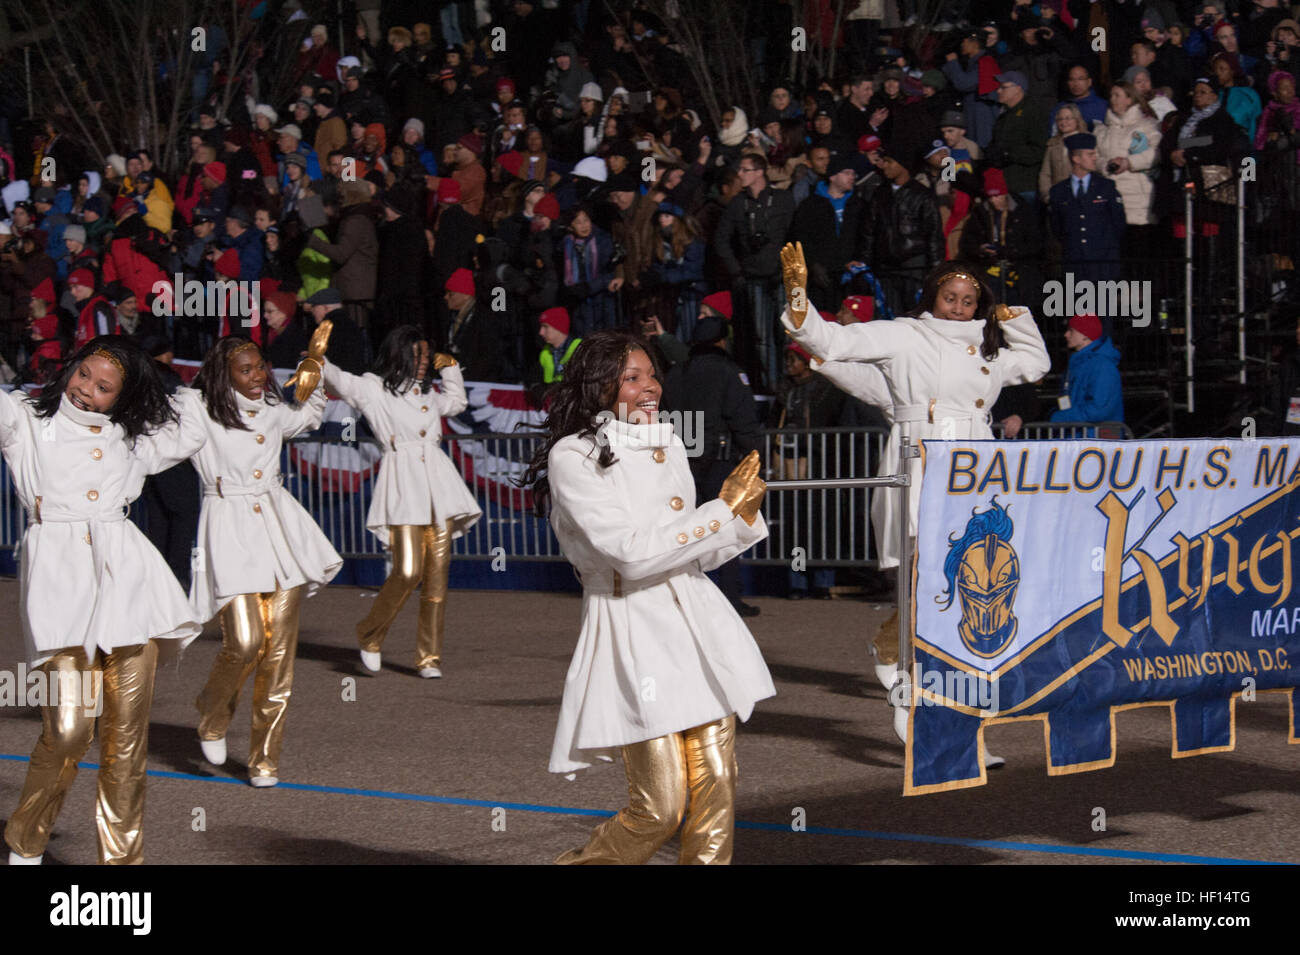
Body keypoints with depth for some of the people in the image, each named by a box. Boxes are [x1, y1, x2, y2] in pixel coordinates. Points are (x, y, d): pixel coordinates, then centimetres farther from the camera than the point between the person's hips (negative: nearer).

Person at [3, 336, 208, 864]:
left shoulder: (131, 438, 22)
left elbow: (192, 432, 34)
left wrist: (148, 382, 25)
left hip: (125, 575, 4)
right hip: (60, 574, -4)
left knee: (128, 736, 0)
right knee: (68, 731, -14)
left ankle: (122, 856, 9)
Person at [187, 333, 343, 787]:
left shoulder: (273, 412, 16)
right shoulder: (195, 408, 0)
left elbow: (309, 415, 38)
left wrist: (315, 360, 33)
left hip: (280, 526, 5)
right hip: (230, 528, -5)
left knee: (279, 651, 1)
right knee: (245, 641, -17)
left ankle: (264, 759, 10)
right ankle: (212, 717, 16)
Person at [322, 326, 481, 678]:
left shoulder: (426, 392, 24)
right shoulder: (374, 388, 6)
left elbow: (455, 402, 44)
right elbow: (339, 381, -11)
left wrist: (450, 368, 34)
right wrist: (318, 361, -29)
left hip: (438, 480, 6)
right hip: (403, 480, -6)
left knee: (437, 573, 1)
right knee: (408, 571, -16)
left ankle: (429, 656, 8)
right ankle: (370, 637, 7)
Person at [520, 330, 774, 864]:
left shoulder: (666, 444, 14)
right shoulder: (573, 456, -8)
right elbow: (631, 551, -18)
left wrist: (743, 513, 1)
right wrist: (723, 509, -12)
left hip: (695, 620, 7)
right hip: (632, 629, -7)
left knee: (716, 789, 0)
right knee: (661, 807, -9)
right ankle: (580, 863, 17)